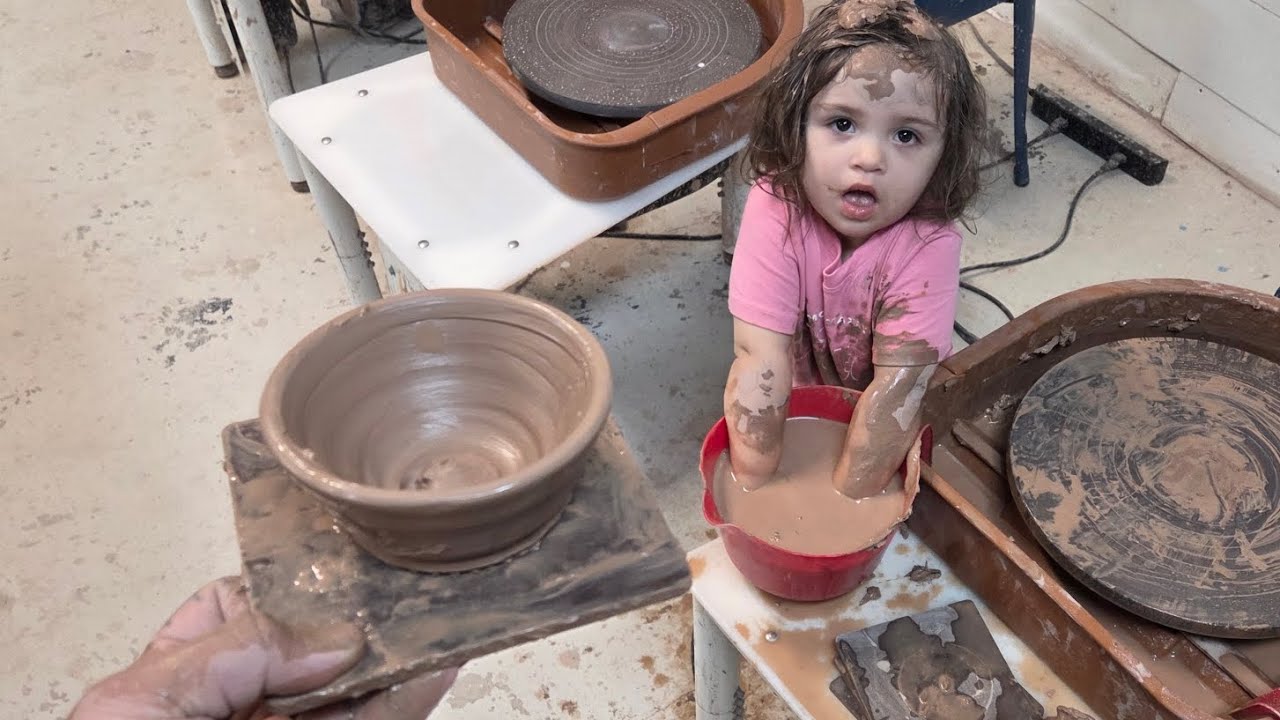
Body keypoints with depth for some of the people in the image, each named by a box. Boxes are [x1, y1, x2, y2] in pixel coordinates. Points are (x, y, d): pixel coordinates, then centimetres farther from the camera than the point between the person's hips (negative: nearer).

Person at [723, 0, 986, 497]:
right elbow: (760, 360, -33)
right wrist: (753, 491, -30)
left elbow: (897, 387, -32)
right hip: (796, 404, 0)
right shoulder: (774, 209, -31)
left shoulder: (928, 244, -32)